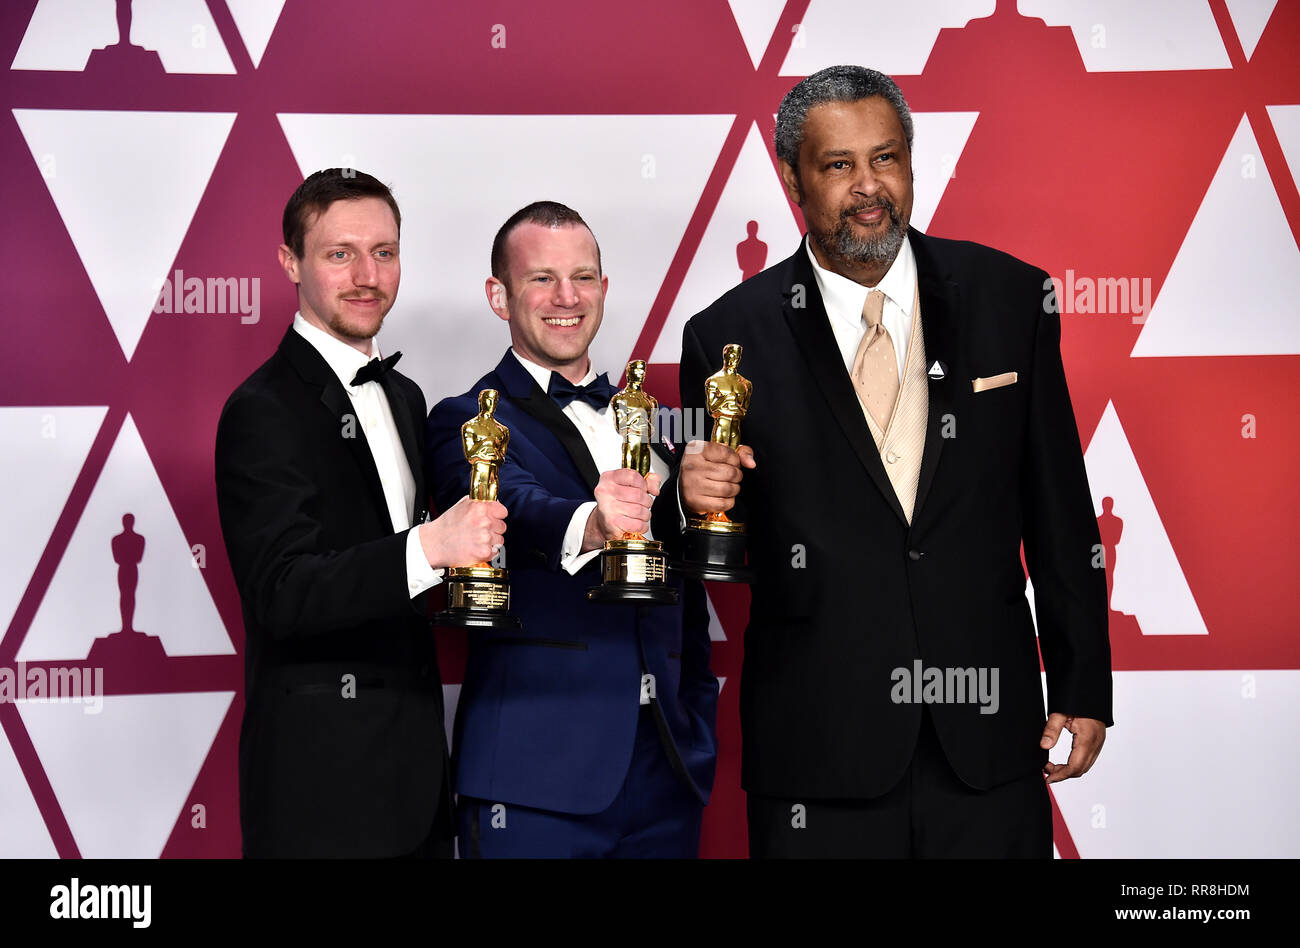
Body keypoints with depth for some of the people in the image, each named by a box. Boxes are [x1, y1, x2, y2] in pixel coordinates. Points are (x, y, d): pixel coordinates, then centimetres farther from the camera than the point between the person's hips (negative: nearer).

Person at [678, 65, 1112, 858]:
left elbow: (1060, 516, 6)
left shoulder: (1008, 299, 3)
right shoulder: (731, 336, -2)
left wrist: (1084, 689, 5)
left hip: (989, 738, 1)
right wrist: (698, 499, -18)